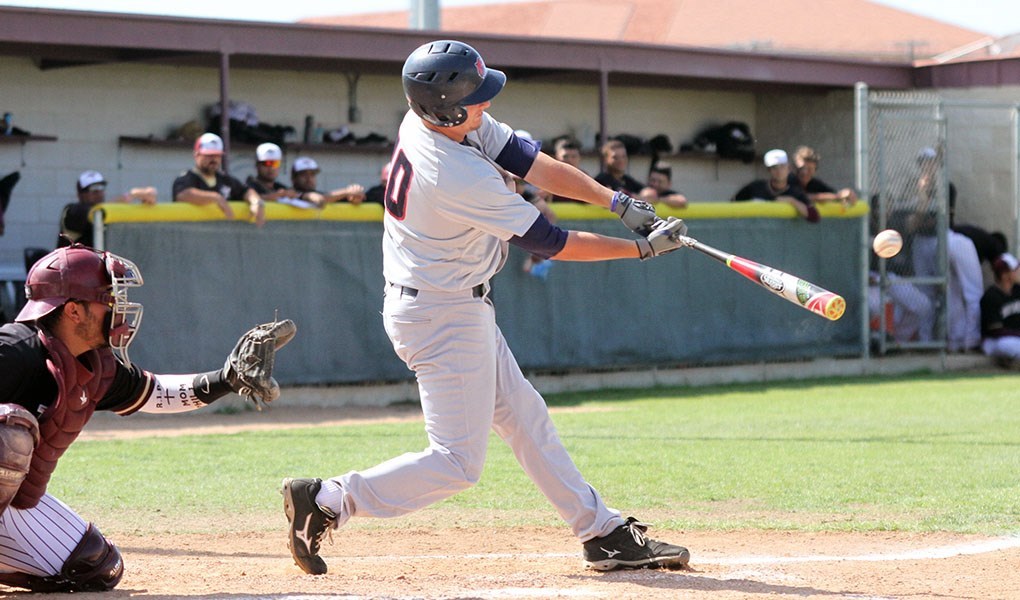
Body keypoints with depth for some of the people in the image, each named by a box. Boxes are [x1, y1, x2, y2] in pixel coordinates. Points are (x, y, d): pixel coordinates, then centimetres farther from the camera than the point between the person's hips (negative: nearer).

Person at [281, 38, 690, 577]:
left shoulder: (434, 118, -6)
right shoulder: (463, 179, -31)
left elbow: (530, 162, 1)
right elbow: (550, 244, -20)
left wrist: (617, 201, -4)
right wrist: (641, 249, -11)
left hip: (448, 305, 10)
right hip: (443, 319, -10)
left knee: (524, 419, 15)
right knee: (457, 462, -5)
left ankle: (603, 533, 23)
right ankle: (326, 500, -2)